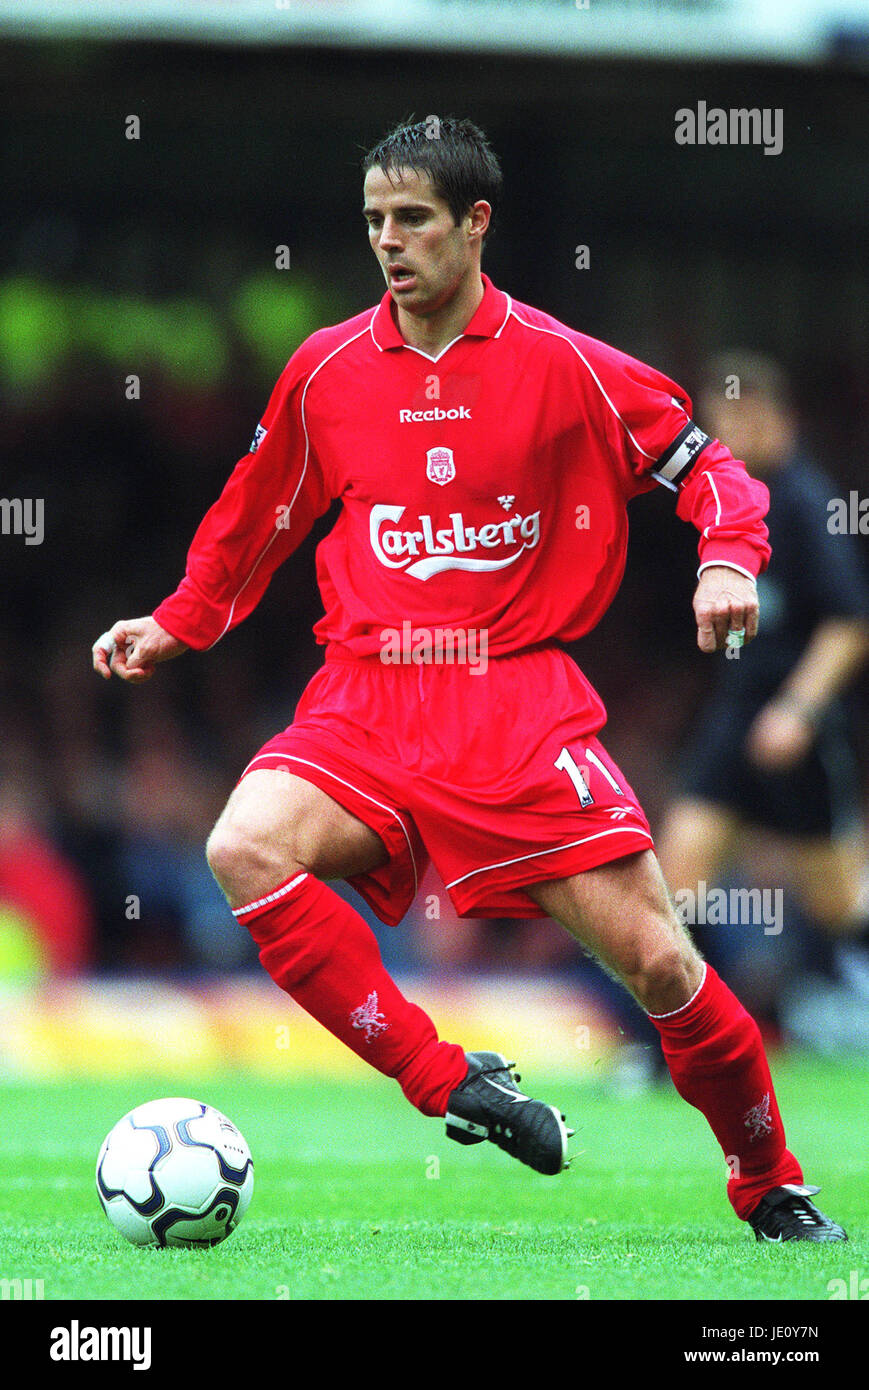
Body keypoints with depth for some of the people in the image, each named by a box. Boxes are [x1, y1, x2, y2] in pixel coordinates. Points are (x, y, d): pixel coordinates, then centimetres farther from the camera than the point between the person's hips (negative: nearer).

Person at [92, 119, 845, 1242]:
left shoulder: (562, 366, -1)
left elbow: (706, 466, 5)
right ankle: (447, 1081, -21)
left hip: (522, 703, -2)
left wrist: (730, 559, -14)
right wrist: (175, 626, 15)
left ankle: (772, 1191, 15)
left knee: (659, 962, -9)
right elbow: (254, 521, 23)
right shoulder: (325, 371, 7)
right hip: (368, 699, 2)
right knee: (245, 851, -29)